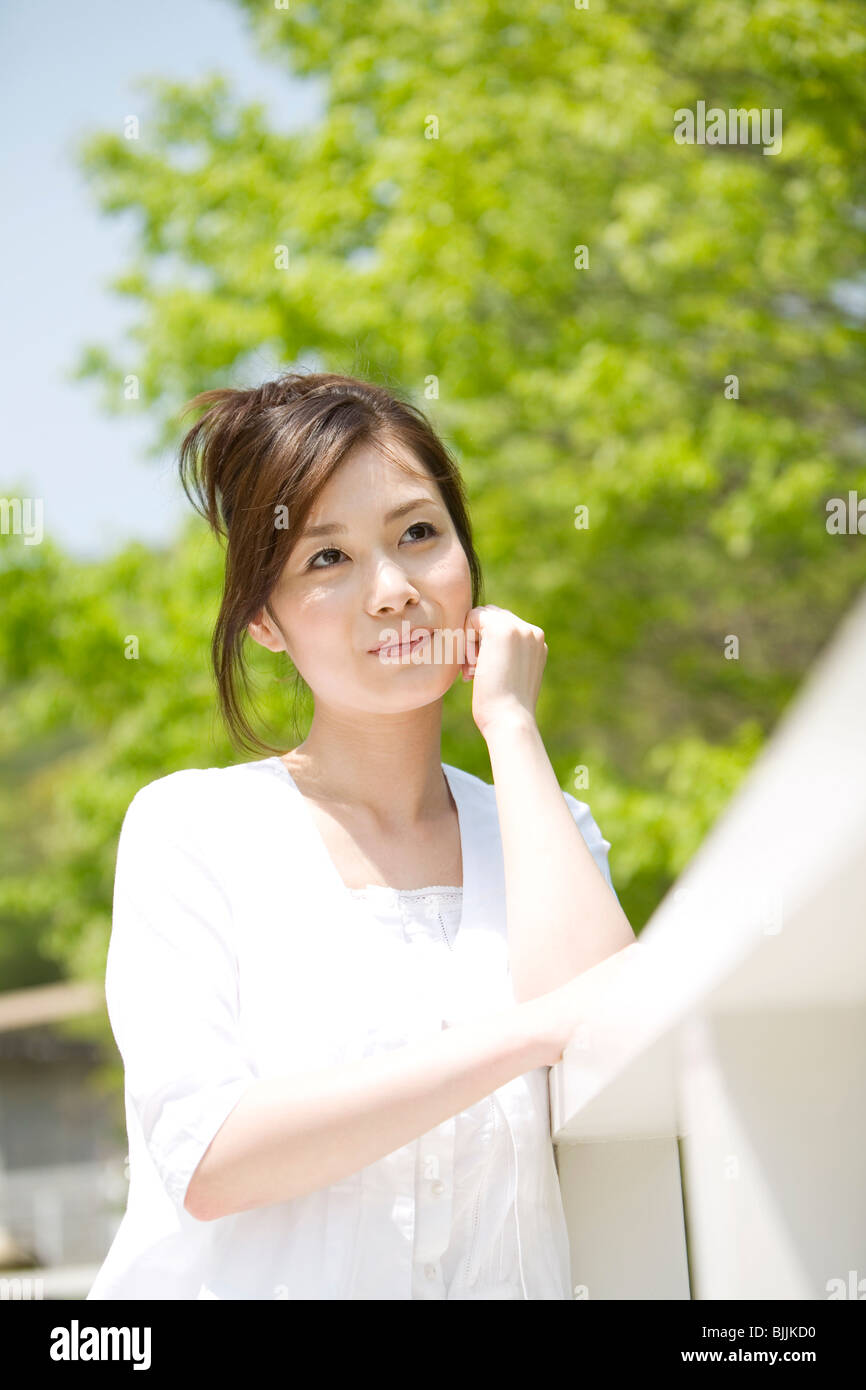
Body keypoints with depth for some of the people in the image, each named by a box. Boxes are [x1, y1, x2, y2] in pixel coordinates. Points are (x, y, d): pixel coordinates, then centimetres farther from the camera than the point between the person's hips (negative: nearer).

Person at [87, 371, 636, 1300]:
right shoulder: (190, 829, 1)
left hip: (504, 1275, 4)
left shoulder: (544, 833, 10)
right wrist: (531, 1030, -18)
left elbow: (611, 1058, -9)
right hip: (246, 1281, -3)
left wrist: (510, 724, -2)